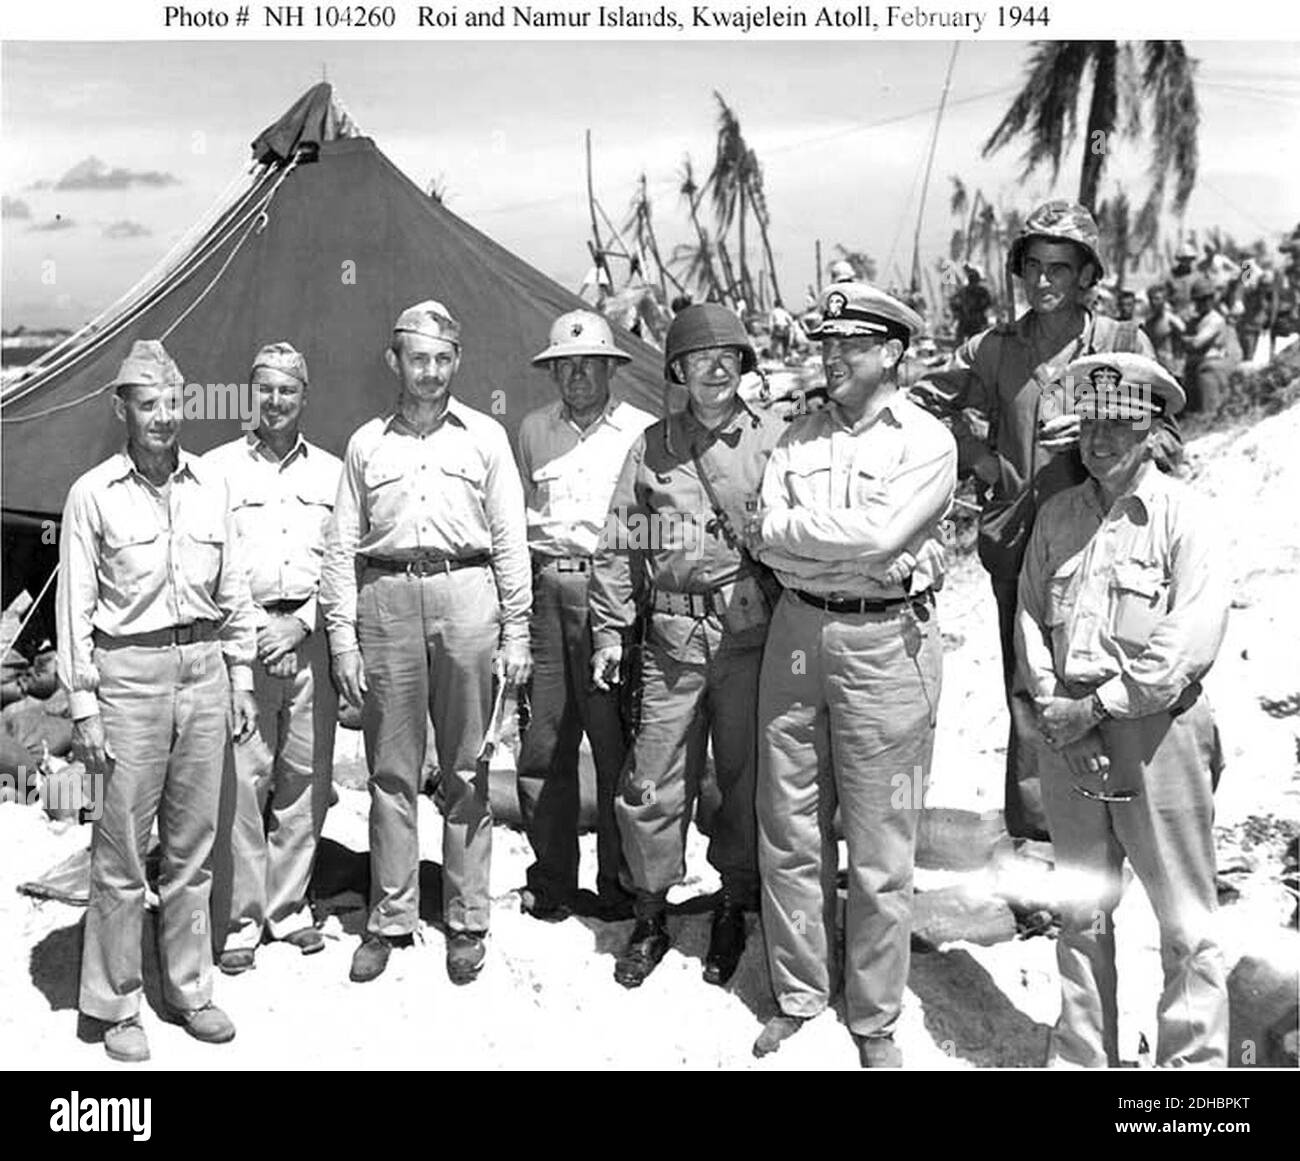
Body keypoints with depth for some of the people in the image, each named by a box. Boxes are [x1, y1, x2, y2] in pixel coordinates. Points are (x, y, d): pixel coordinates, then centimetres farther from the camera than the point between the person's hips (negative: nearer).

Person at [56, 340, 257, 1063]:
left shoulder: (211, 487, 8)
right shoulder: (94, 494, -2)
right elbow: (75, 607, -2)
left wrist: (242, 682, 10)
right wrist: (84, 705, -6)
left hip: (204, 672, 4)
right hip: (129, 675, -3)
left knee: (193, 846, 11)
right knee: (121, 852, 2)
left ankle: (190, 989, 25)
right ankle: (115, 1004, 18)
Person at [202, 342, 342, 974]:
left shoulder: (332, 470, 12)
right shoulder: (216, 467, 7)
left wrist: (300, 623, -3)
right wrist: (249, 632, -6)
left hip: (310, 637, 2)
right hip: (241, 636, -2)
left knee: (306, 779, 6)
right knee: (241, 781, -3)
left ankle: (290, 907, 21)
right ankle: (242, 918, 11)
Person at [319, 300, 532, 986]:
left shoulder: (485, 436, 10)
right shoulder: (367, 443, 12)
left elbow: (510, 538, 7)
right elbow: (341, 545, 11)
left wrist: (516, 629, 1)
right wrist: (342, 635, 2)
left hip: (465, 595, -1)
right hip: (386, 598, 1)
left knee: (466, 769, 4)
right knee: (390, 770, 6)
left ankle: (467, 921, 15)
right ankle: (389, 918, 18)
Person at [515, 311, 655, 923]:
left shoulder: (642, 432, 5)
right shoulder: (534, 429, 17)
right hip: (544, 588, 3)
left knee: (617, 744, -1)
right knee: (543, 745, 6)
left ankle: (619, 883, 13)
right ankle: (551, 878, 20)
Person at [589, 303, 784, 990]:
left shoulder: (773, 438, 4)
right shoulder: (652, 445, 9)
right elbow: (619, 545, 9)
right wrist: (610, 629, 5)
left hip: (750, 636, -1)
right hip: (672, 640, 1)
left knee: (747, 778, 9)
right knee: (652, 785, 4)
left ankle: (733, 910, 28)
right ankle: (650, 914, 24)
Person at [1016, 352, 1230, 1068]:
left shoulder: (1181, 514, -5)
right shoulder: (1057, 515, 9)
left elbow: (1193, 640, -14)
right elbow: (1029, 615, 5)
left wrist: (1098, 706, -14)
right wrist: (1055, 709, -7)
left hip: (1155, 731, -4)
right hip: (1068, 734, 4)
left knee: (1184, 920, 4)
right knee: (1081, 911, 14)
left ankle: (1194, 1062, 20)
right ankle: (1080, 1056, 28)